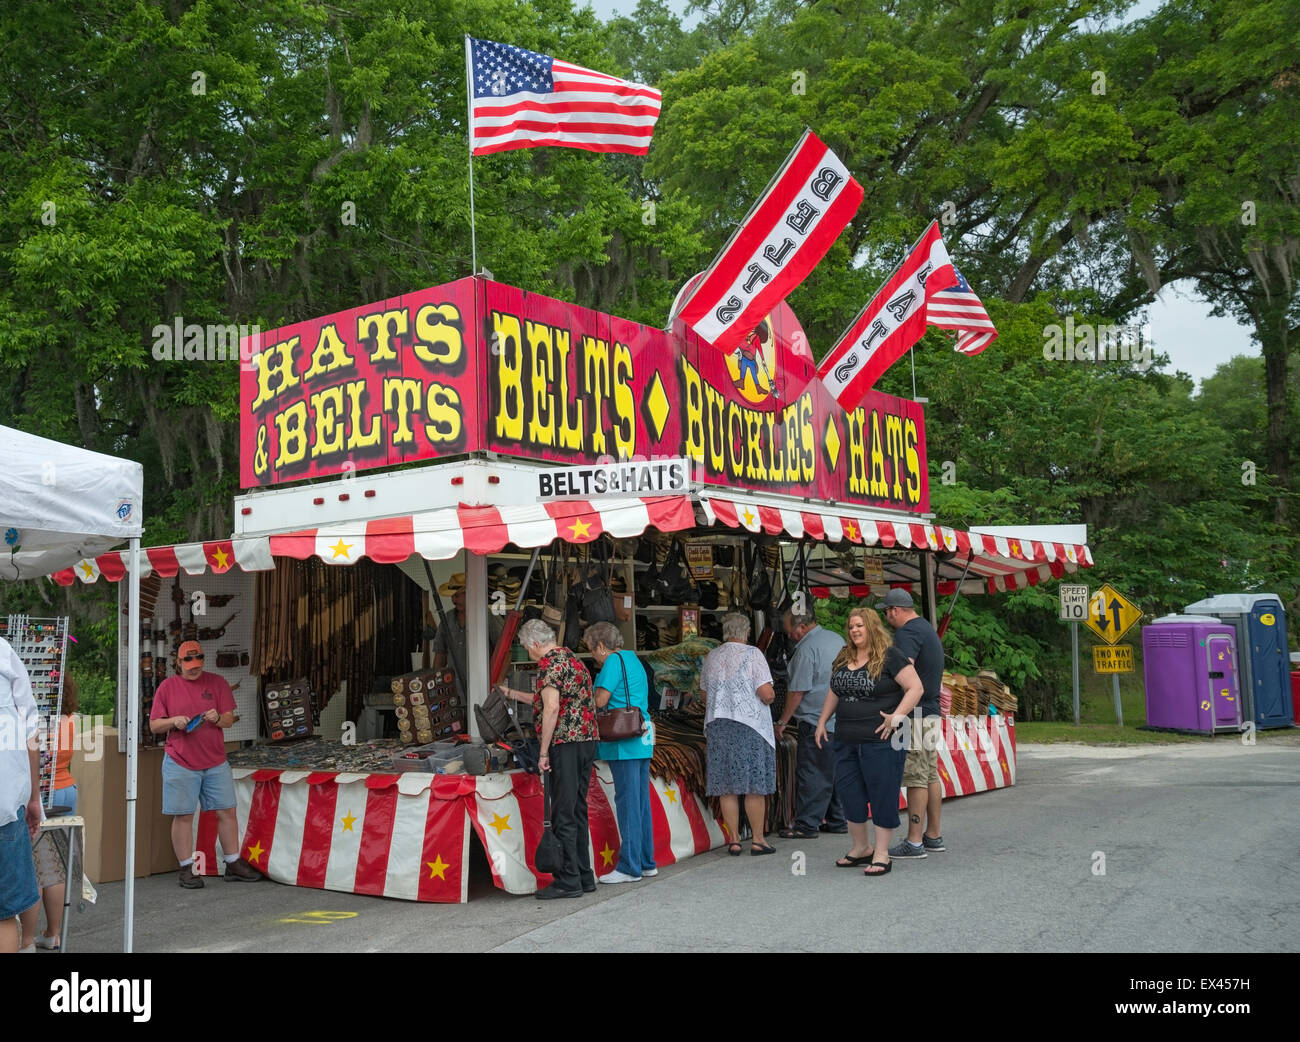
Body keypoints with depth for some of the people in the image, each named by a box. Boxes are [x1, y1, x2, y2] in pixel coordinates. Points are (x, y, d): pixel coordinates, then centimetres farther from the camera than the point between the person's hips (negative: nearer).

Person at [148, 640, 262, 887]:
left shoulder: (217, 683, 7)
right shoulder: (167, 687, 3)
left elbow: (229, 718, 5)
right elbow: (154, 726, 4)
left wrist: (217, 718, -17)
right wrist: (173, 721, -16)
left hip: (216, 763, 2)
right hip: (180, 764, -2)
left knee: (227, 812, 4)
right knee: (183, 816, 1)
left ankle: (233, 865, 14)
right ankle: (187, 869, 11)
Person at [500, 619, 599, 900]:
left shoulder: (550, 663, -10)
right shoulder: (572, 658, 20)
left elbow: (551, 708, -19)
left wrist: (543, 752, -16)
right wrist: (514, 694, 40)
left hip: (565, 744, -10)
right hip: (587, 740, 10)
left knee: (563, 814, -5)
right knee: (578, 811, 14)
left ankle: (568, 880, -3)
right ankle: (584, 875, 19)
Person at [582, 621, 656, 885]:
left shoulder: (614, 661, -9)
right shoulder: (634, 660, 20)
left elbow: (600, 700, -16)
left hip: (624, 743, -9)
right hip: (642, 738, 9)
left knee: (627, 802, -6)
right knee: (641, 801, 12)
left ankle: (629, 867, -2)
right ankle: (646, 862, 18)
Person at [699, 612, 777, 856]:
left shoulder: (711, 657, 9)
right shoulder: (752, 654, -7)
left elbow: (704, 695, 17)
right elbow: (767, 694, -13)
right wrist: (771, 695, 9)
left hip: (716, 726, 5)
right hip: (750, 726, -4)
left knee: (727, 788, 7)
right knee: (754, 787, 3)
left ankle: (733, 841, 10)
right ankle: (758, 840, 7)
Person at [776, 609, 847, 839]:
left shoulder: (806, 649, -14)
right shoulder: (837, 639, 12)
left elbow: (797, 691, -15)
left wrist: (783, 721, -7)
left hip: (816, 723, -9)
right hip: (842, 720, 9)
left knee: (811, 774, -3)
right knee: (836, 772, 14)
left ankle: (807, 825, 0)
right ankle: (838, 821, 19)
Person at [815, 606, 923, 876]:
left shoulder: (889, 656, -8)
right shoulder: (843, 659, 13)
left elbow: (915, 687, -13)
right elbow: (834, 693, 24)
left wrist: (896, 717, -19)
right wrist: (822, 722, 18)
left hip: (881, 741, -7)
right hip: (846, 741, 7)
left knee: (883, 795, 1)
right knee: (849, 793, 10)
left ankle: (881, 854, 11)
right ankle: (861, 848, 26)